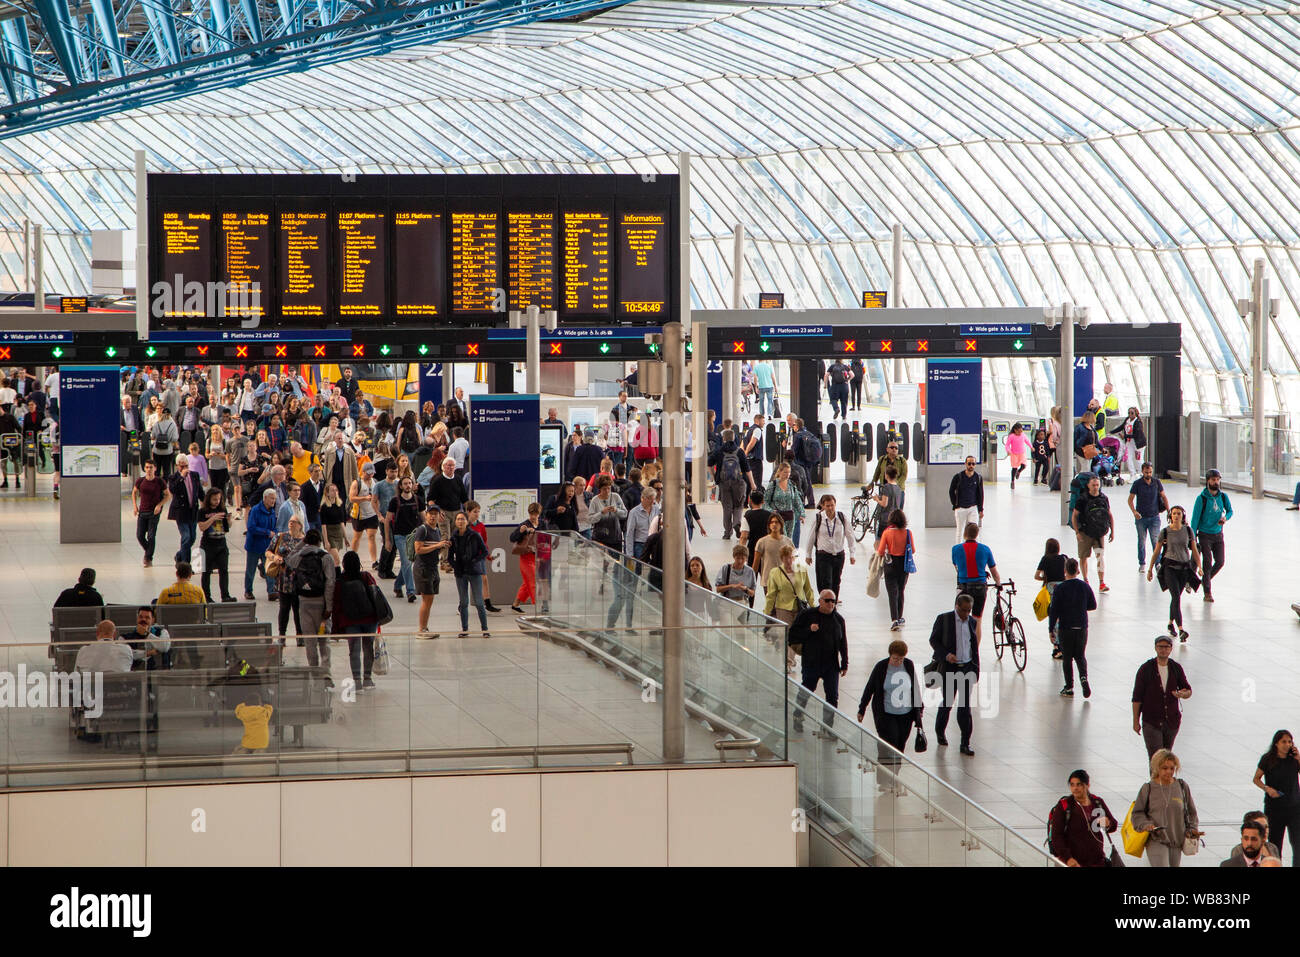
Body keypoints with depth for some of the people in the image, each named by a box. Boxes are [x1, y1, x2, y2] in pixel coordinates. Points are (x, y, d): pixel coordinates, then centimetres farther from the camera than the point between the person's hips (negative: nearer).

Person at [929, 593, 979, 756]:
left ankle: (965, 743, 0)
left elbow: (975, 646, 15)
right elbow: (933, 640, -3)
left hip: (967, 669, 2)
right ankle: (940, 731, 35)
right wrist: (946, 655, -18)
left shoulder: (972, 622, 8)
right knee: (948, 702, 8)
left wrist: (976, 670, 12)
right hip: (949, 669, -2)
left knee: (965, 706, -2)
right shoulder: (943, 619, -4)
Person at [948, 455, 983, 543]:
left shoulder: (978, 477, 2)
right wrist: (955, 505, 1)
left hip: (973, 508, 1)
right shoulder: (958, 477, -4)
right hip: (960, 508, -1)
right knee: (960, 531, 5)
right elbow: (951, 491, 5)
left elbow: (981, 494, 9)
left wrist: (981, 510, 5)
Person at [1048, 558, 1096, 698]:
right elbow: (1093, 606, 6)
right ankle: (1083, 677, -11)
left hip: (1065, 629, -3)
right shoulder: (1085, 586, -2)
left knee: (1067, 658, 8)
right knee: (1080, 656, 15)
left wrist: (1051, 629, -4)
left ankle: (1069, 688, 10)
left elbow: (1054, 610, -11)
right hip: (1082, 628, 3)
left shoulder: (1059, 588, -11)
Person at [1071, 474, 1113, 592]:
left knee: (1101, 556, -11)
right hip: (1085, 533, -1)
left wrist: (1112, 531, 11)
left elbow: (1110, 515, 14)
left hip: (1100, 533, 1)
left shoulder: (1104, 498, 3)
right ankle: (1085, 580, 29)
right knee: (1083, 557, 9)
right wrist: (1077, 532, -11)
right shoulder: (1082, 499, -7)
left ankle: (1102, 584, -17)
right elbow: (1074, 516, -3)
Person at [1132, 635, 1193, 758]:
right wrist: (1136, 721, -4)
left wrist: (1183, 694, -18)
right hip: (1151, 723, -4)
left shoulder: (1176, 668, 2)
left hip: (1172, 722, 4)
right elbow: (1137, 698, -3)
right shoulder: (1146, 669, -6)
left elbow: (1188, 691, 7)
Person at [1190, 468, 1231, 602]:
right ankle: (1207, 593, -2)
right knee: (1207, 563, -8)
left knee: (1220, 562, 2)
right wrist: (1193, 537, -14)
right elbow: (1195, 518, -11)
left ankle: (1206, 580, 29)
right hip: (1205, 535, -4)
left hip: (1218, 534, 4)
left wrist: (1225, 517, -11)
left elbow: (1230, 511, 13)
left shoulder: (1223, 496, -1)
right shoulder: (1202, 498, -13)